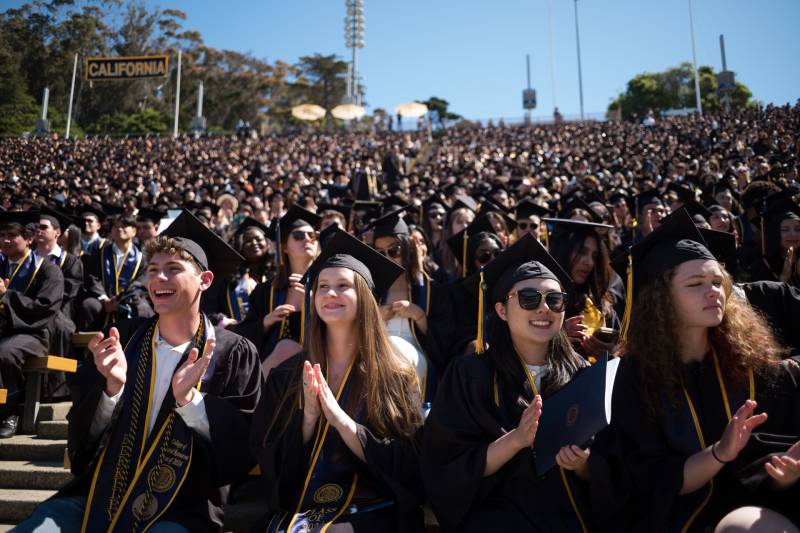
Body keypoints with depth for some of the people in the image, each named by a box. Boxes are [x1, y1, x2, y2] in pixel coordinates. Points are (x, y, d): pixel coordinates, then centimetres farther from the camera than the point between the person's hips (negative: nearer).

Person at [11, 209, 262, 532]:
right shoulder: (121, 338, 4)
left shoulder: (233, 354, -5)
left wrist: (189, 399, -20)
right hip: (97, 493, 3)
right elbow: (81, 435, 4)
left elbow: (243, 449, -7)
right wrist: (112, 386, -16)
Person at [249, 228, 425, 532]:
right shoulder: (287, 375, 7)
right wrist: (308, 418, -14)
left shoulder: (395, 376, 0)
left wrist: (340, 419, -17)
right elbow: (267, 458, 4)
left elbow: (405, 465, -6)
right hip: (297, 509, 2)